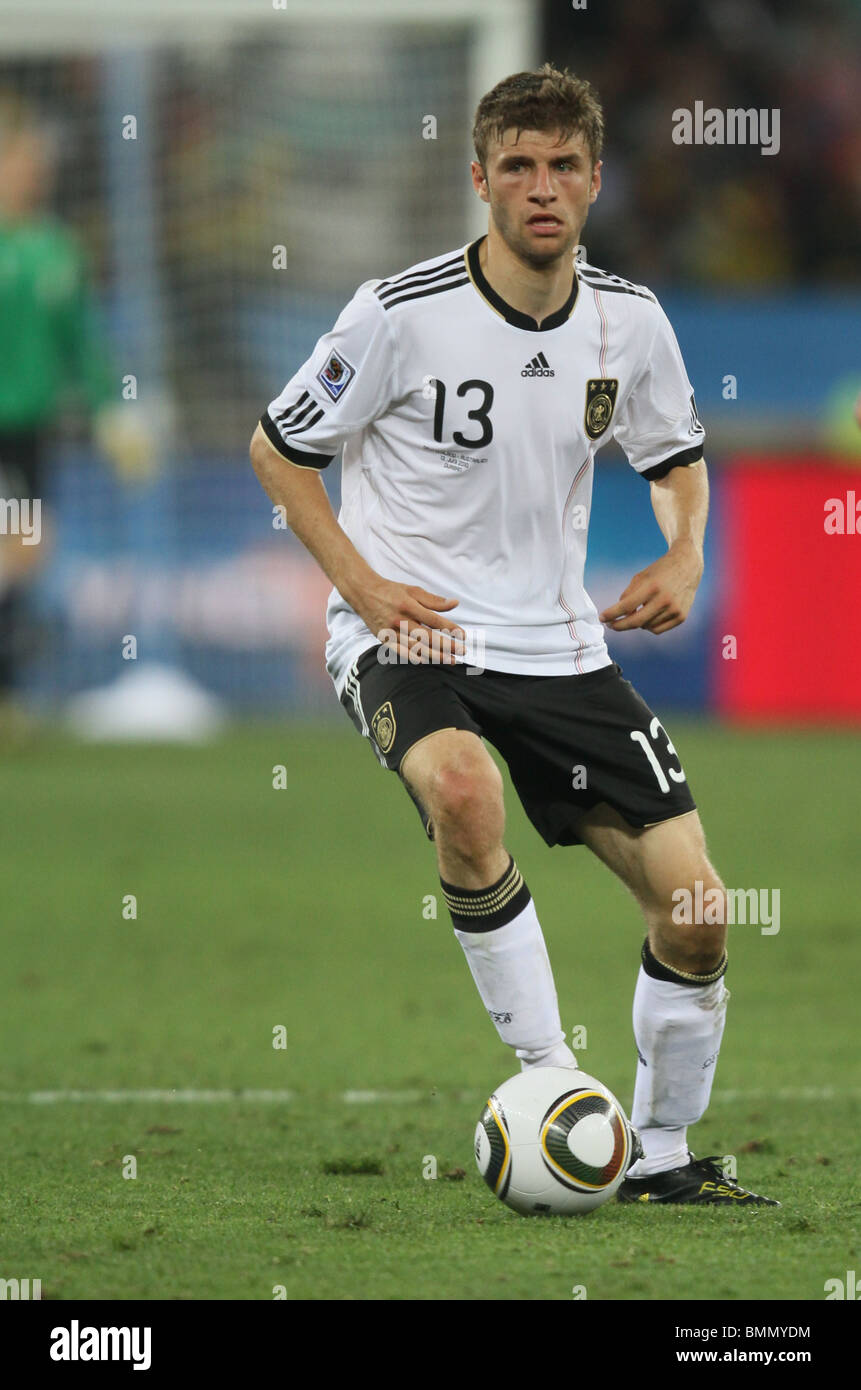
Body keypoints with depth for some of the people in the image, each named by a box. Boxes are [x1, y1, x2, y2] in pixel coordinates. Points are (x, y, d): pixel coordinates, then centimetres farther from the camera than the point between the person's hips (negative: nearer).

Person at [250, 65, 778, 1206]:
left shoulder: (628, 321, 0)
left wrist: (684, 556, -1)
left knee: (698, 914, -4)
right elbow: (277, 448, -1)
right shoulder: (404, 315, -13)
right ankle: (553, 1081, -24)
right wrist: (366, 586, -11)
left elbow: (677, 455, 20)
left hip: (558, 642, 5)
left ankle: (663, 1154, 19)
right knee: (464, 790, -39)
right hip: (408, 637, -5)